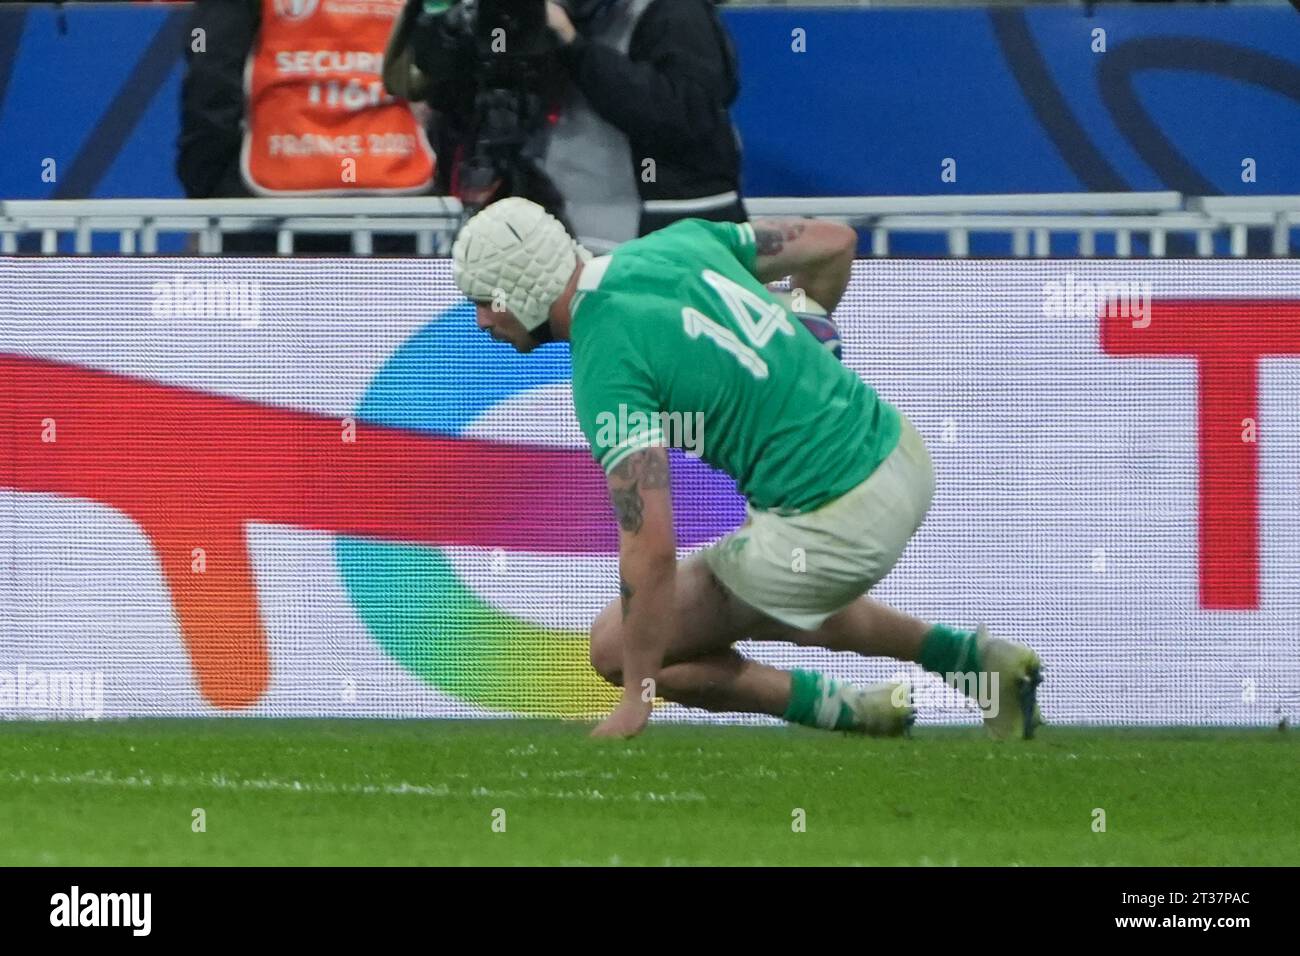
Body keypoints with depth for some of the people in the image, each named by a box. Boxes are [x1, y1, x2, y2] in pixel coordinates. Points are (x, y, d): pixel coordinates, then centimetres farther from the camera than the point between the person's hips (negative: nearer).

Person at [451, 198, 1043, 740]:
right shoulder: (676, 243, 5)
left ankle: (844, 711, 4)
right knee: (758, 612, 37)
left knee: (616, 648, 2)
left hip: (838, 526, -9)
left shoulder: (605, 365, -17)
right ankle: (972, 656, 28)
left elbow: (651, 546, -23)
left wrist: (636, 702, -15)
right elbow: (834, 243, 16)